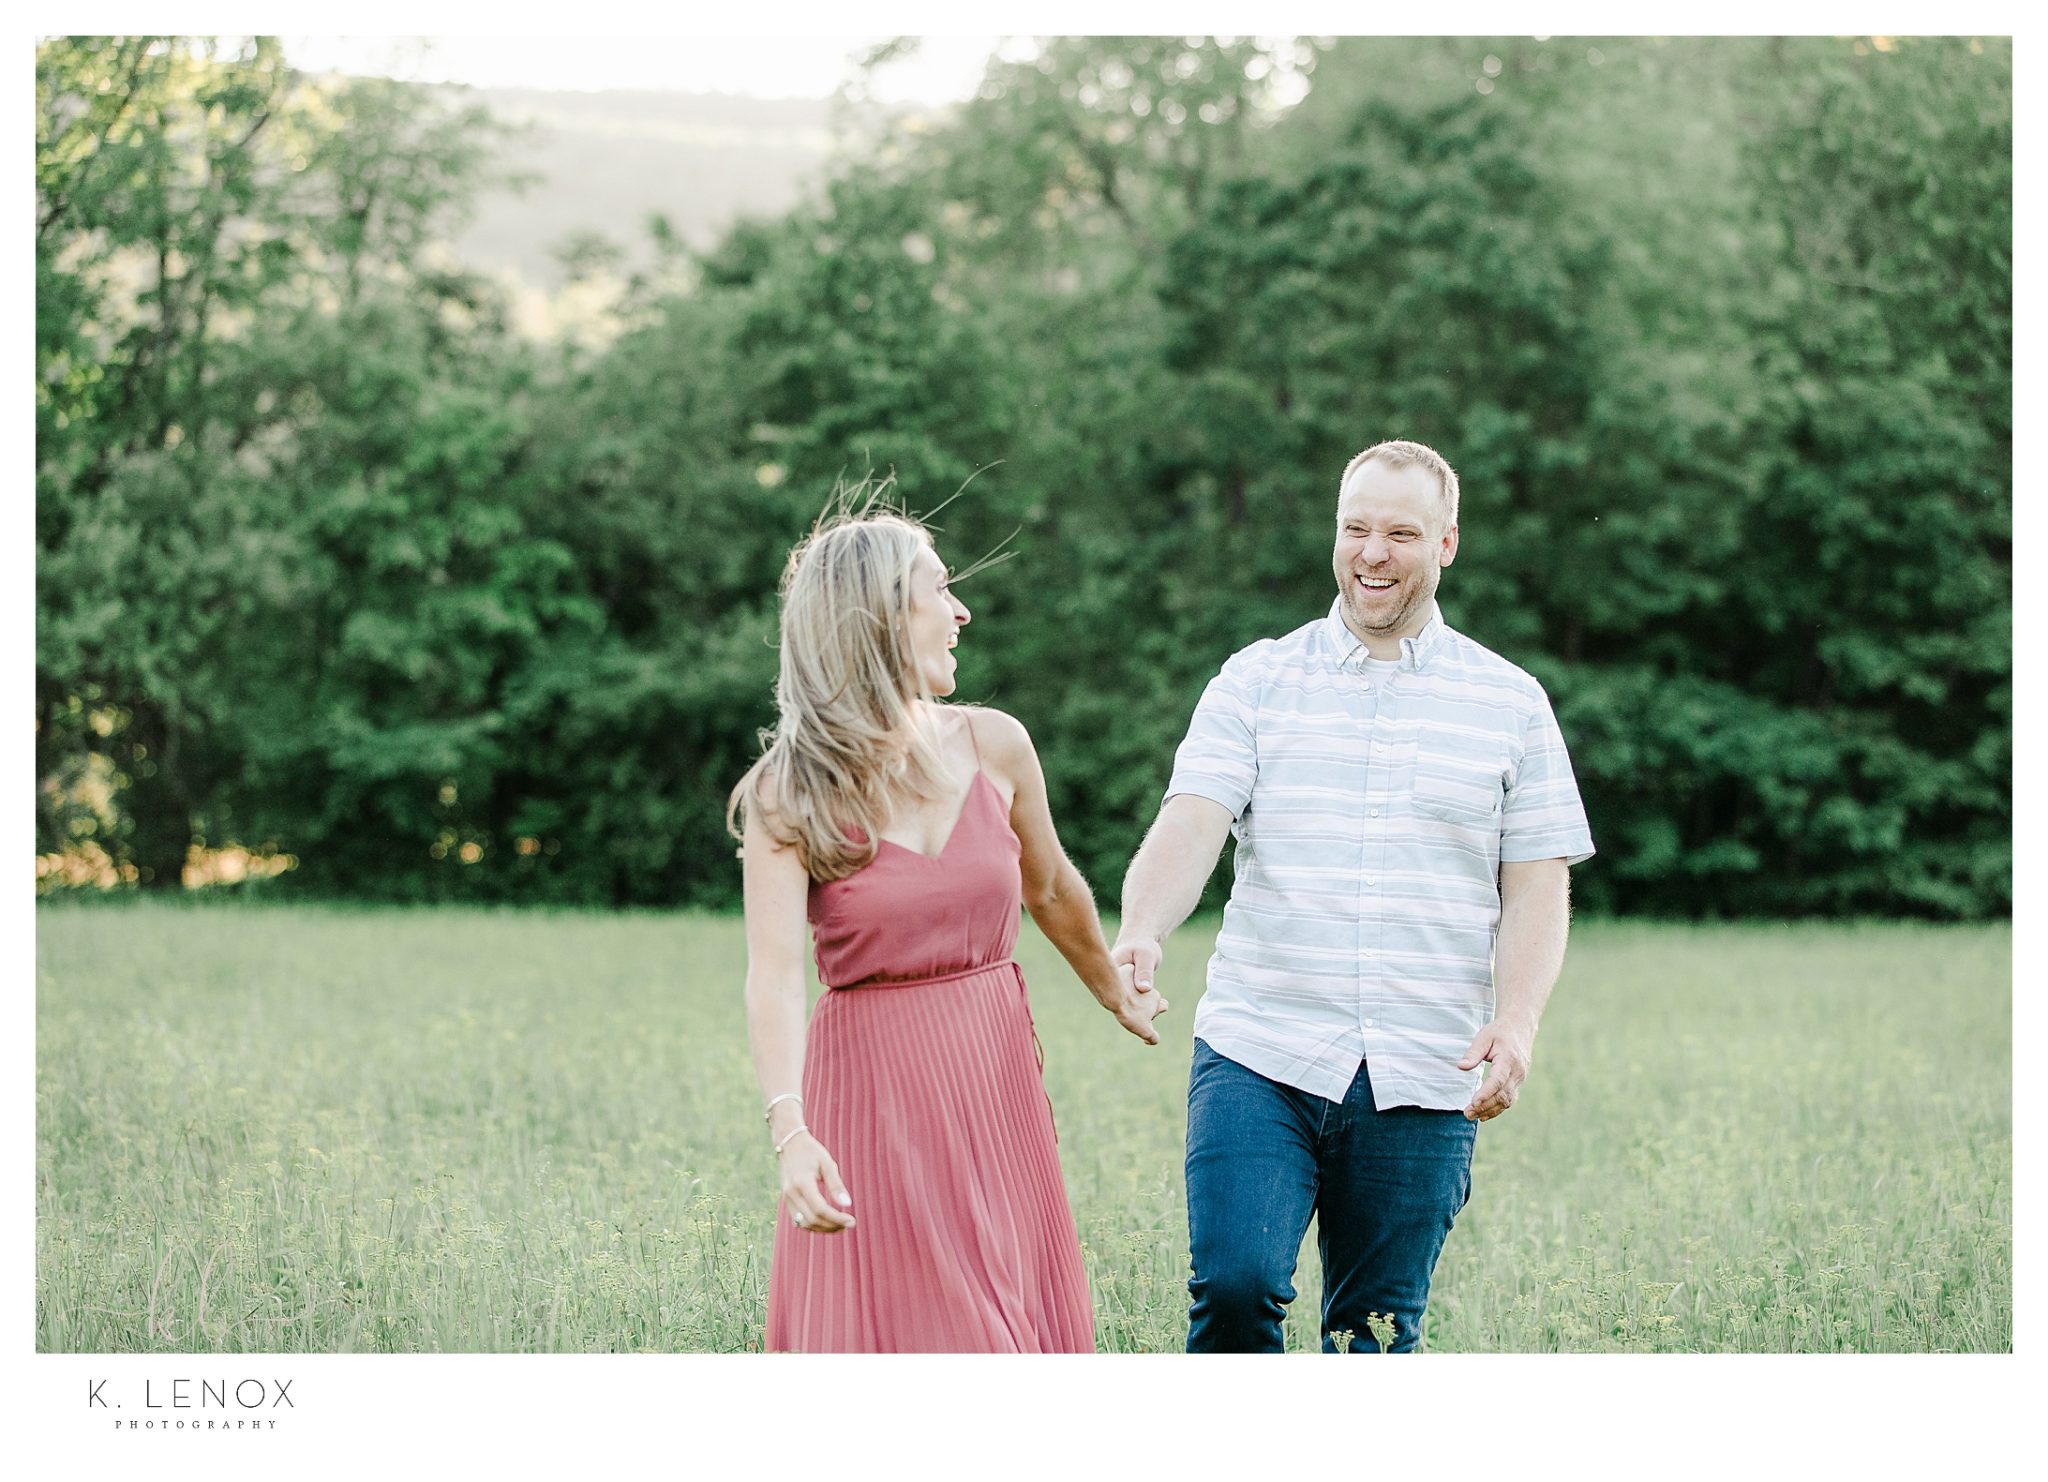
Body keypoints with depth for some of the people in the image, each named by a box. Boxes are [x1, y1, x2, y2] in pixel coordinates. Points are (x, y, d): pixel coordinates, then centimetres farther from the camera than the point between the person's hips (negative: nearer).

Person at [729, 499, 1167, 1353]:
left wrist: (1116, 994, 34)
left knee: (1005, 1341, 7)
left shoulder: (993, 746, 1)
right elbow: (775, 971, -21)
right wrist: (791, 1133, -35)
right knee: (889, 1346, -1)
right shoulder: (789, 792, -10)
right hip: (867, 1086, -4)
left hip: (995, 1084, 4)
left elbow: (1050, 890, 20)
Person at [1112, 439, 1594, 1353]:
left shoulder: (1510, 703, 8)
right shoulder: (1255, 682, 6)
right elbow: (1190, 825, -6)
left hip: (1424, 1080, 1)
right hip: (1260, 1056, -1)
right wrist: (1141, 933, -27)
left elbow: (1537, 886, 7)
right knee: (1234, 1281, -17)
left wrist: (1516, 1023, -11)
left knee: (1376, 1330, 5)